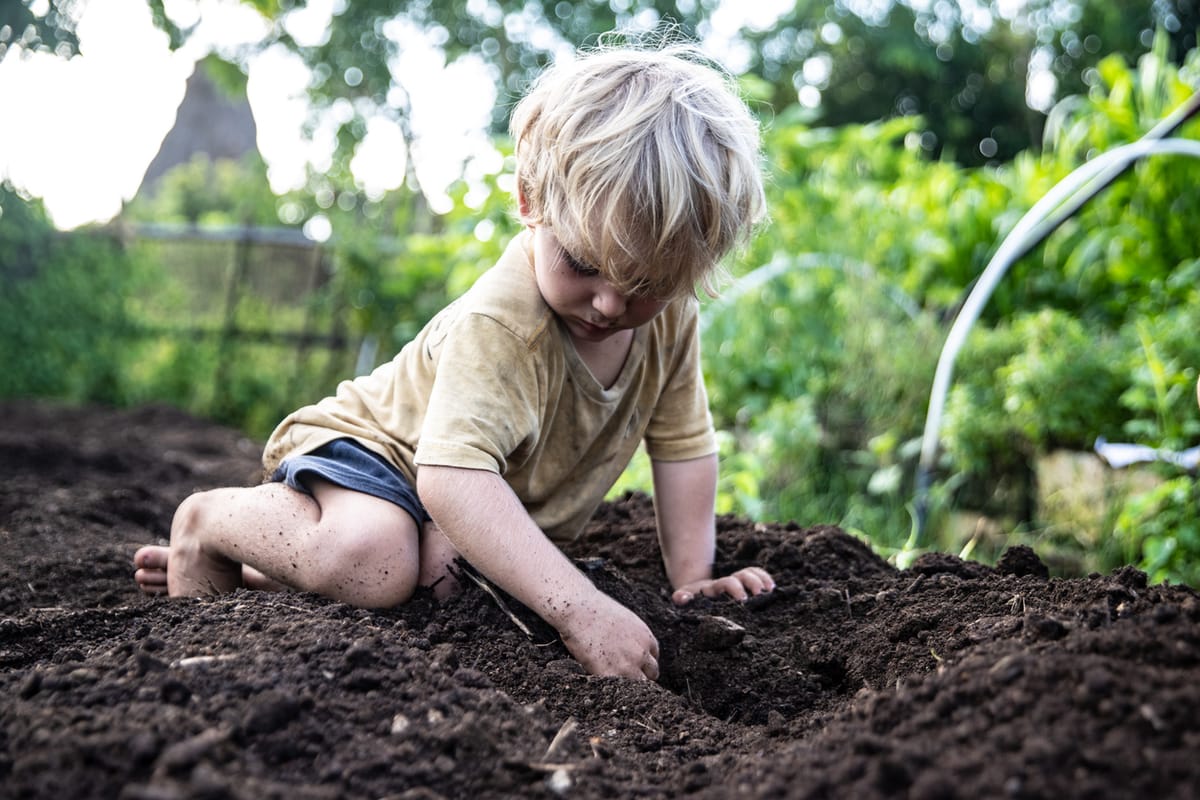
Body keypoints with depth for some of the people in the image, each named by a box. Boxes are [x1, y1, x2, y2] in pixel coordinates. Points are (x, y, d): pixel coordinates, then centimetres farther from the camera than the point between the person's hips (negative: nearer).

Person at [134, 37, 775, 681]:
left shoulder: (671, 316, -14)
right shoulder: (498, 324, -37)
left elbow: (684, 444, -3)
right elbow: (453, 477, -48)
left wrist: (692, 579, -9)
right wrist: (577, 606, -55)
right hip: (373, 444, -8)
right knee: (374, 561, -35)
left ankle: (261, 564, 15)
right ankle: (207, 521, -6)